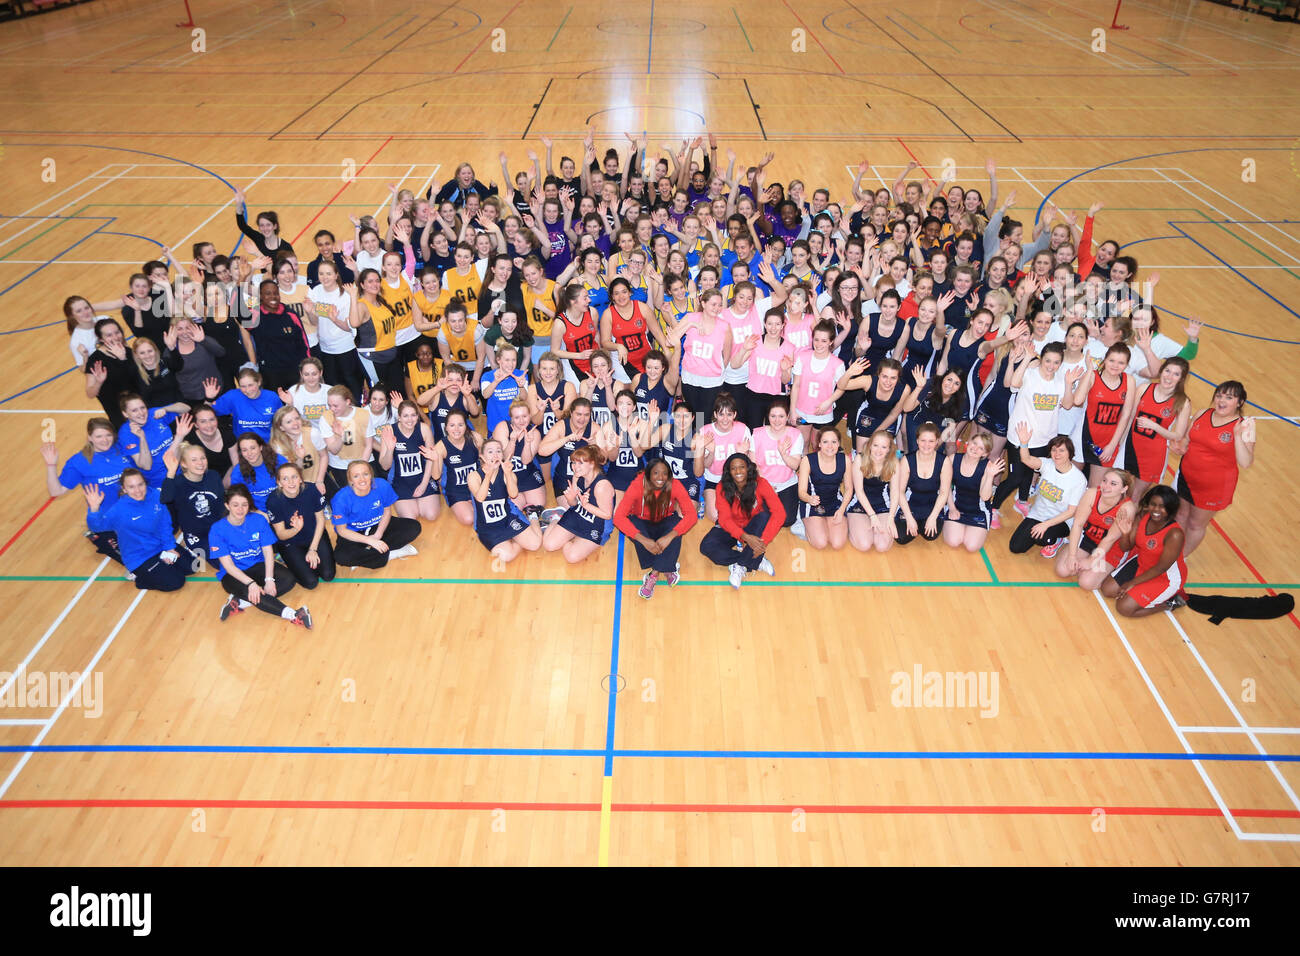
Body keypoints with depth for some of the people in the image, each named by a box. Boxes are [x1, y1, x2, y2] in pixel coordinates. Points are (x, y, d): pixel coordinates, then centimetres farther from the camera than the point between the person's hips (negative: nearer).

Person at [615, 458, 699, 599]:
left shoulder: (675, 485, -23)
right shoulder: (637, 485, -26)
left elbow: (692, 515, -27)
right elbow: (618, 517, -32)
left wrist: (669, 537, -42)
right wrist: (644, 540, -42)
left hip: (665, 522, 1)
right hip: (642, 523, 0)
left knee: (676, 523, -32)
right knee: (632, 523, -34)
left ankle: (654, 574, -28)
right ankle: (669, 567, -25)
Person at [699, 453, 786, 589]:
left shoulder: (760, 484, -18)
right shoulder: (723, 487, -16)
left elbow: (779, 513, -27)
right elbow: (724, 519, -22)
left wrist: (763, 541, -37)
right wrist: (745, 537, -39)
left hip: (753, 529, 0)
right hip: (731, 530, 1)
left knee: (764, 517, -33)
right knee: (706, 546, -27)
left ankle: (741, 567, -27)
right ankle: (757, 562, -23)